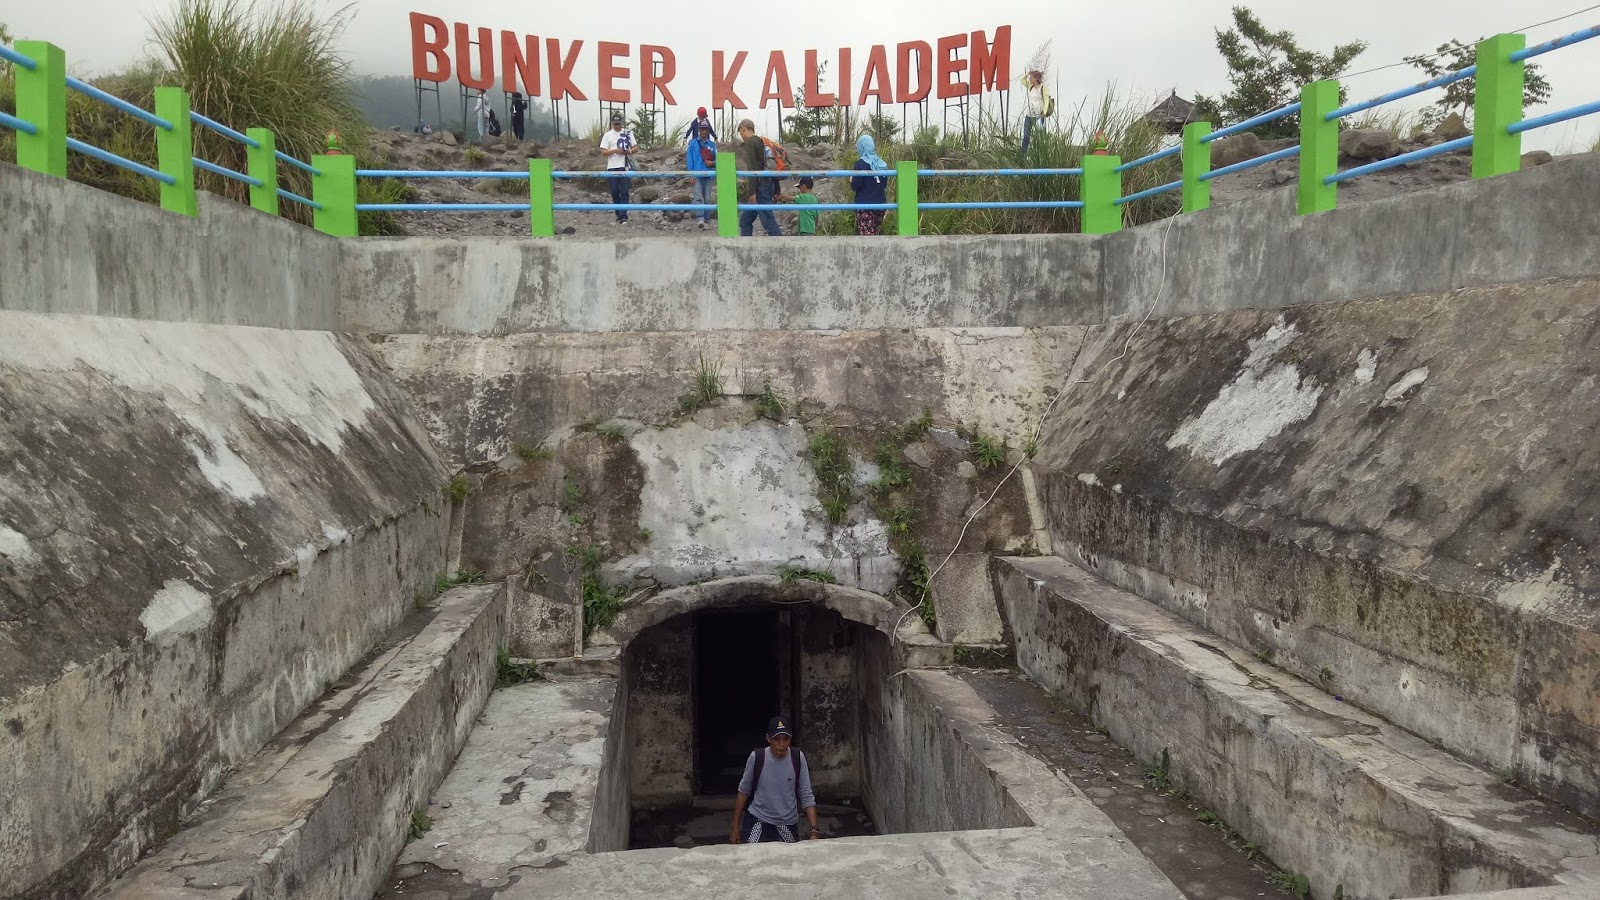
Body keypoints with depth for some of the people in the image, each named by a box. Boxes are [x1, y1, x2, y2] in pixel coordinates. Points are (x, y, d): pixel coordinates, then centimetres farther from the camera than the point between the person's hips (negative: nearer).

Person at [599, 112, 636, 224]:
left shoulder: (628, 134, 9)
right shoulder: (607, 135, 5)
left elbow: (635, 147, 14)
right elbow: (603, 152, 0)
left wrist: (630, 151, -9)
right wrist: (615, 151, -16)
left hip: (625, 167, 0)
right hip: (612, 168, 0)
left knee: (624, 192, -7)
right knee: (615, 193, 6)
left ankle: (623, 217, -11)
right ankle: (619, 215, 18)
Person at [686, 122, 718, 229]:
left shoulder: (712, 145, 10)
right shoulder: (693, 143, 5)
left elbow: (717, 159, 12)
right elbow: (689, 160, 2)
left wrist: (712, 163, -11)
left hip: (708, 174, 3)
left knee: (707, 198, 7)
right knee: (698, 197, -14)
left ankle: (707, 219, 13)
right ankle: (700, 219, -23)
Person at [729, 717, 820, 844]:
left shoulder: (798, 758, -7)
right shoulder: (756, 757, -10)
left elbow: (806, 796, -3)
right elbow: (743, 791, 1)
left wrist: (814, 829, -12)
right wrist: (735, 827, 4)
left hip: (788, 824, 1)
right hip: (756, 821, -1)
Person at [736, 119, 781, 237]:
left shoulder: (749, 143, -9)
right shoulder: (762, 142, 18)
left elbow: (752, 168, -18)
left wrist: (752, 191, -19)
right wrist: (776, 191, 20)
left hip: (760, 186, -9)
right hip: (768, 185, 9)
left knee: (768, 221, -11)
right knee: (745, 220, 14)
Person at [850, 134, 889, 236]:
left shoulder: (860, 163, -10)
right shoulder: (882, 163, 10)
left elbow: (855, 186, -12)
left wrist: (851, 181, 8)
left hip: (864, 205, -7)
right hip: (880, 204, 7)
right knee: (875, 234, 12)